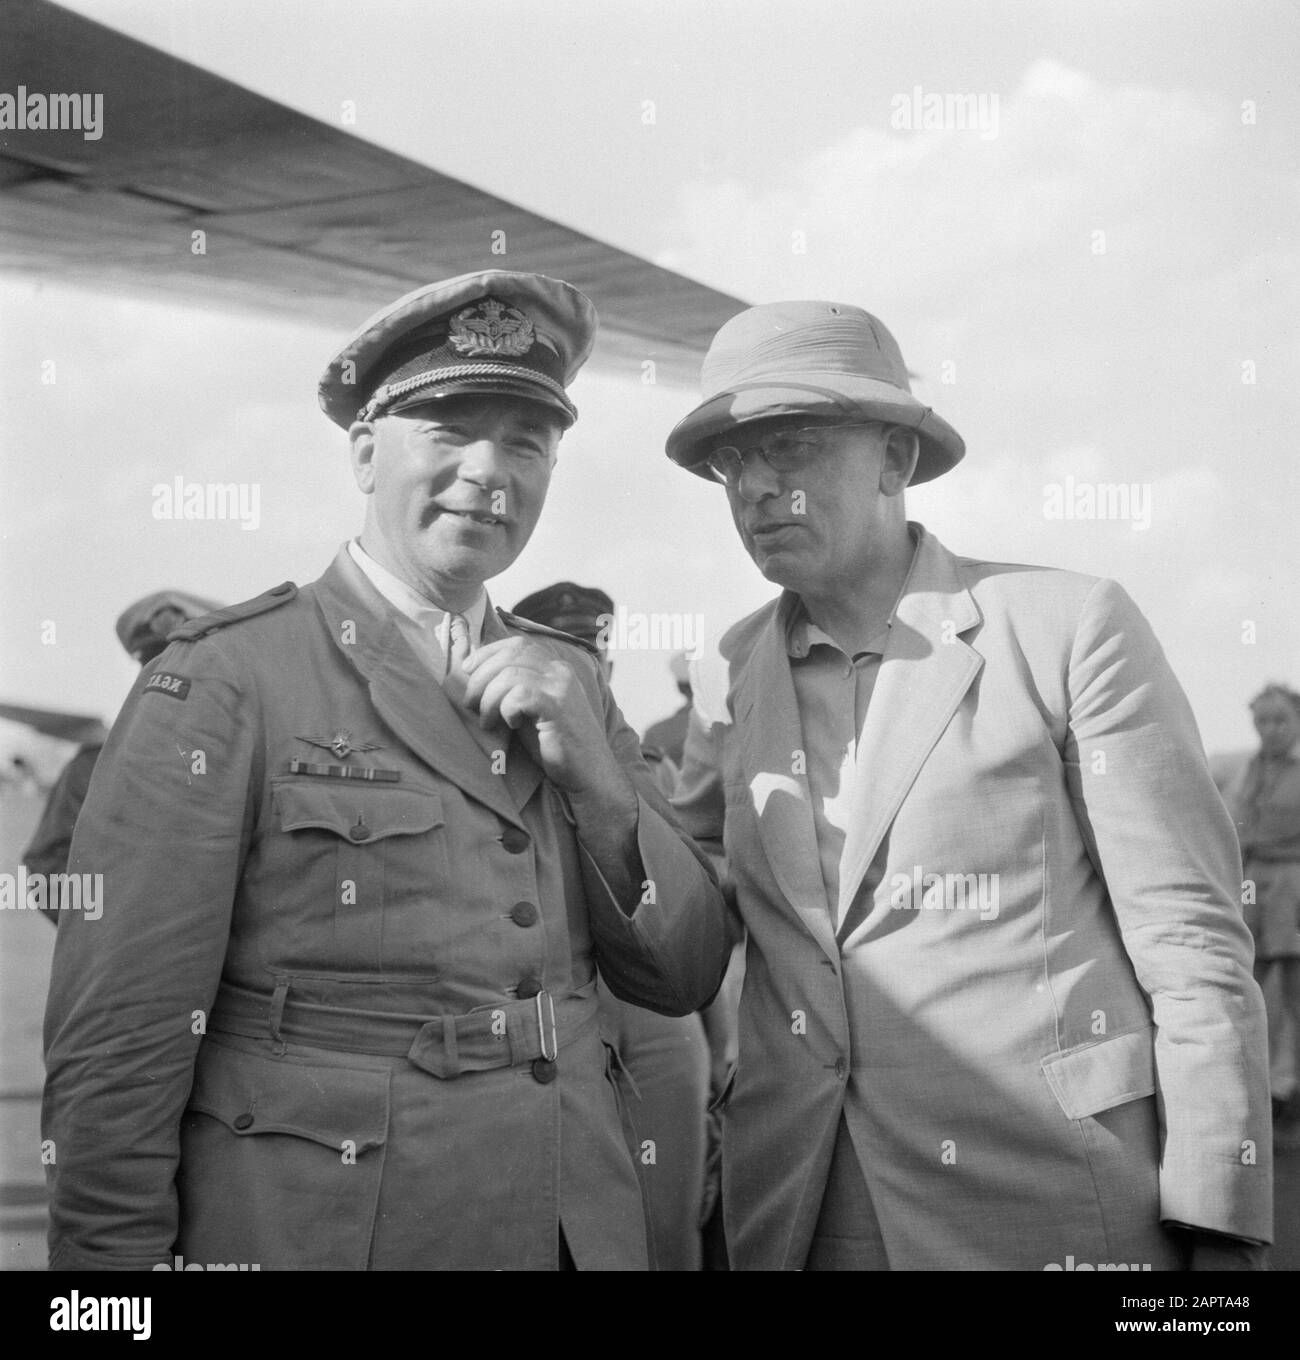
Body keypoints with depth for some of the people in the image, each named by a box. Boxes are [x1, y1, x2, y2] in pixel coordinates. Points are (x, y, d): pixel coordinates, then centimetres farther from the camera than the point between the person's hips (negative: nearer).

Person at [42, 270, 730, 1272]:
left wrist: (590, 764, -8)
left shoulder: (569, 682, 6)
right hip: (310, 1234, -5)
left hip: (580, 1228, 5)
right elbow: (116, 1047, -12)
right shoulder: (223, 680, -11)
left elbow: (684, 979, 5)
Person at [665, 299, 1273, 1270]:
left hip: (1046, 1200, -4)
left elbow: (1192, 943, -7)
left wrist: (1219, 1230, -11)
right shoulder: (729, 677, 9)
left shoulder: (1068, 627, -5)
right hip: (797, 1213, 4)